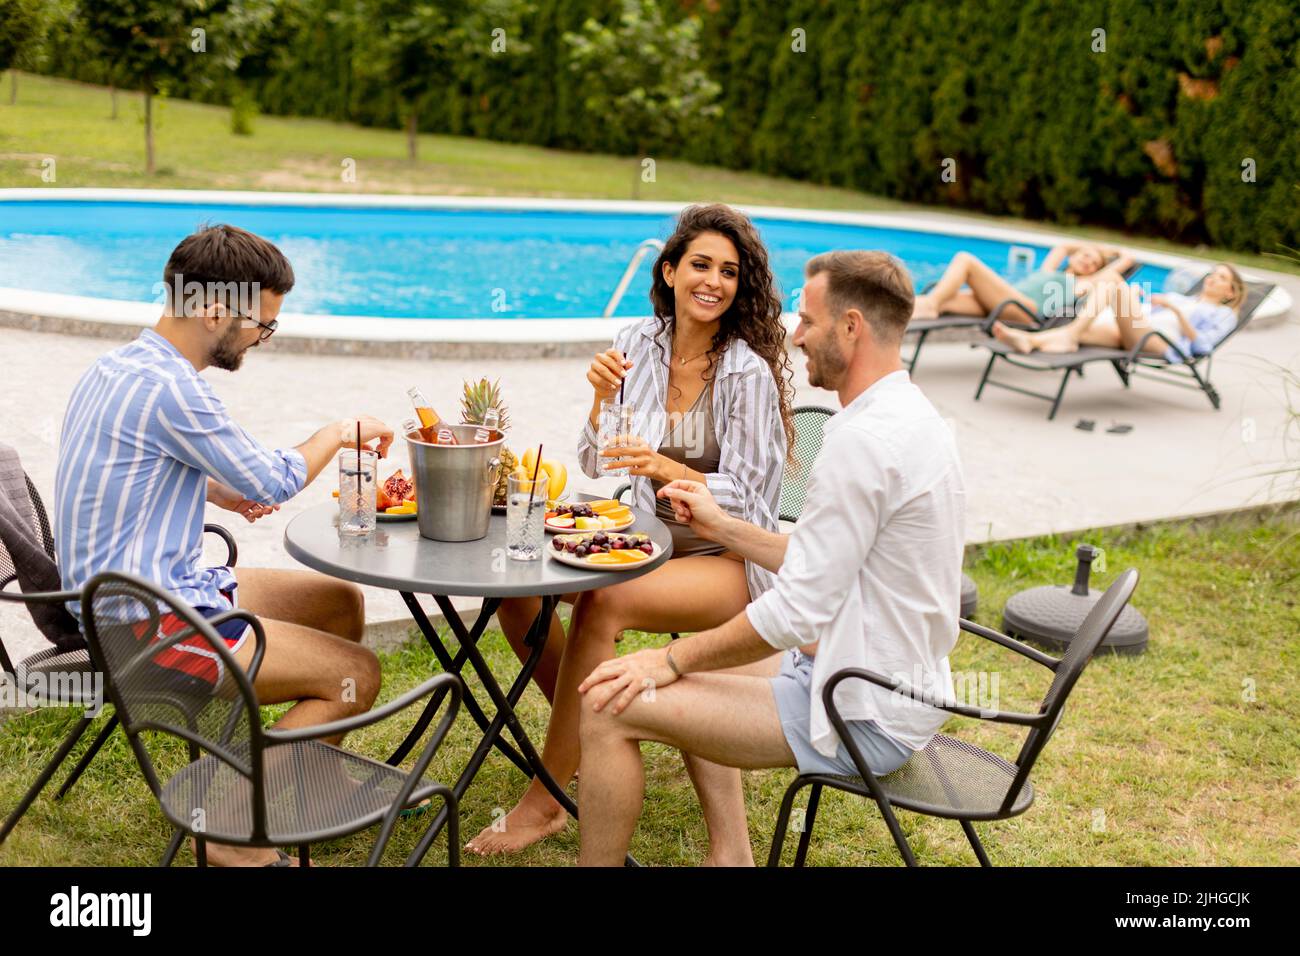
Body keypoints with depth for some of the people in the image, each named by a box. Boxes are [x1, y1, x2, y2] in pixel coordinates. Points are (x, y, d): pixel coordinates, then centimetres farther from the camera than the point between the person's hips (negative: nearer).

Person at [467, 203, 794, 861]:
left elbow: (744, 491, -14)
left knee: (601, 604, -31)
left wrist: (666, 468, -31)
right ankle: (586, 732, 6)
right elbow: (594, 464, 4)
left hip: (728, 559, -6)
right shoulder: (638, 344, 2)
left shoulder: (748, 371, -14)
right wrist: (603, 398, -15)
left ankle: (548, 798, -16)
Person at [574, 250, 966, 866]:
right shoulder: (911, 416, 9)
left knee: (610, 705, -11)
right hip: (897, 682, 11)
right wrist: (722, 527, 14)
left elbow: (797, 613, -22)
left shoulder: (865, 439, -23)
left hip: (865, 719, -11)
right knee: (698, 674, 25)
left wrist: (673, 659, -11)